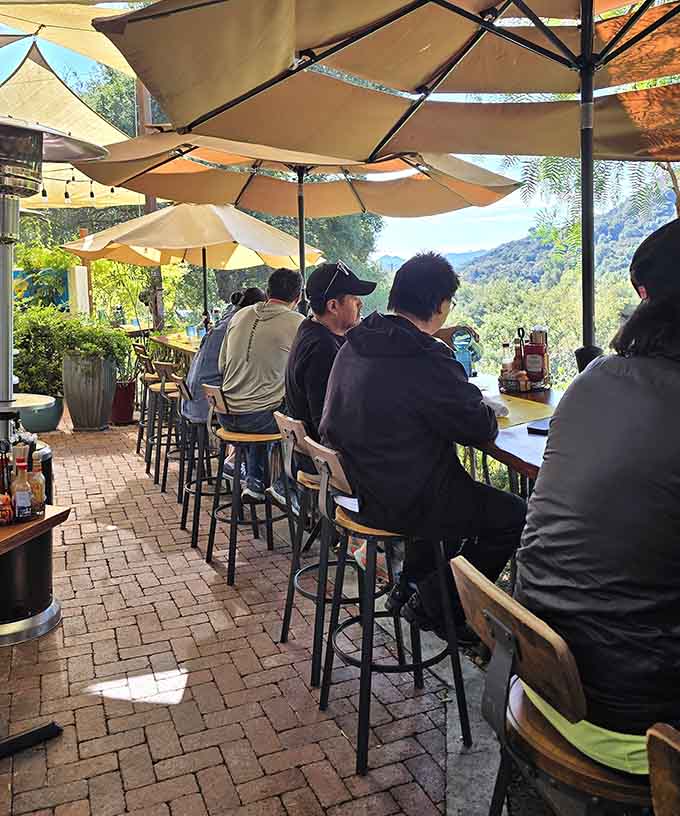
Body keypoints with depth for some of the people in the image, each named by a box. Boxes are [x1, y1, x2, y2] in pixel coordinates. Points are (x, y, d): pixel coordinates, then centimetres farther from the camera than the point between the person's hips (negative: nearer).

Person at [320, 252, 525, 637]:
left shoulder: (354, 345, 2)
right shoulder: (427, 361, -25)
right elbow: (482, 429, -17)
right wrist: (487, 413, 5)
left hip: (358, 485, 9)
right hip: (403, 501, -9)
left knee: (465, 491, 31)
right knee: (514, 514, 6)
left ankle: (413, 582, 35)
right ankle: (434, 605, 14)